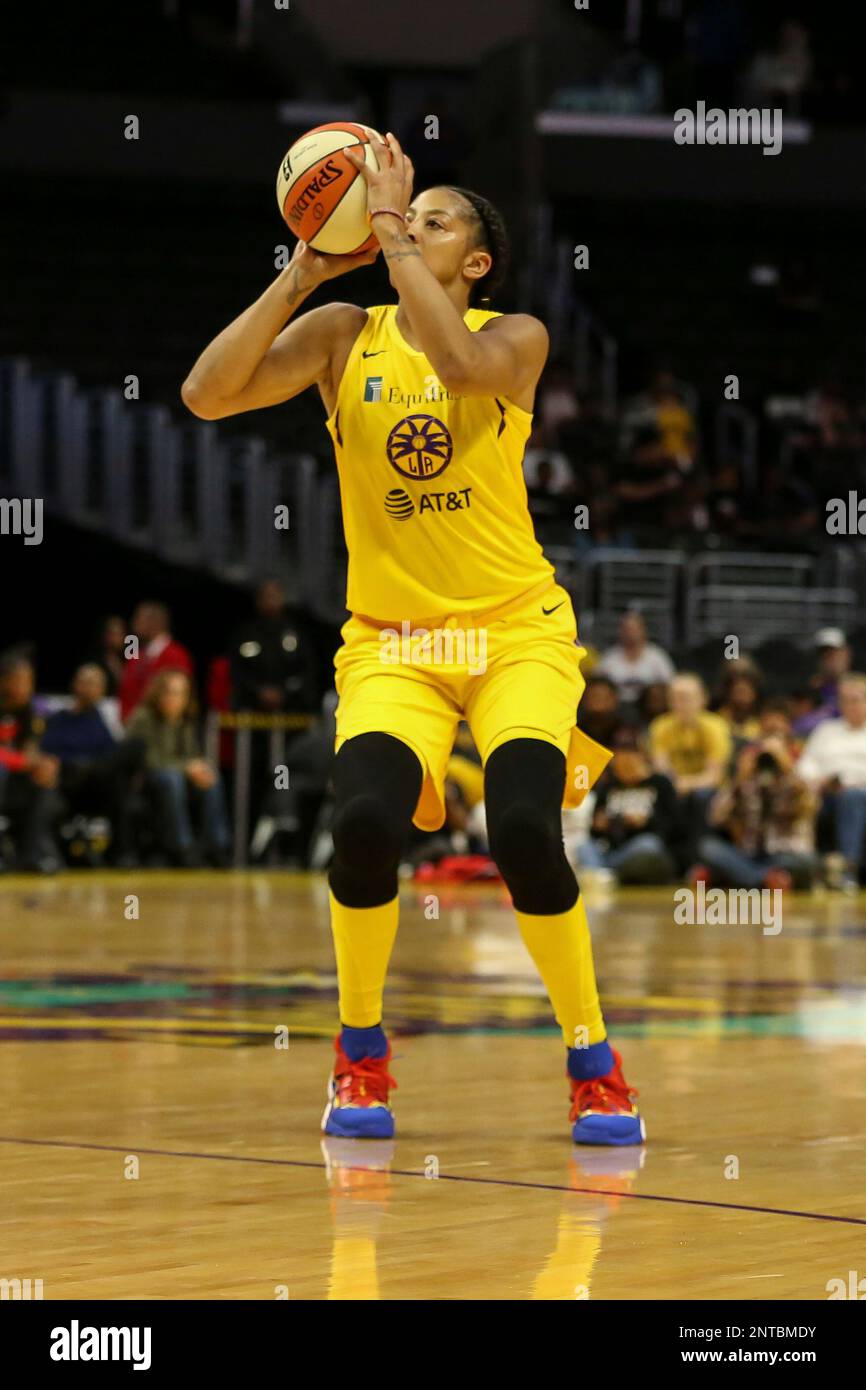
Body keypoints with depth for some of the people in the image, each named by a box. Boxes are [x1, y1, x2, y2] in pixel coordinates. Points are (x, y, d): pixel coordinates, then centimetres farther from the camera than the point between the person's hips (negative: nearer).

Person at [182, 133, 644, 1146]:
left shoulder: (515, 338, -2)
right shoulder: (343, 337, 4)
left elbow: (461, 366, -27)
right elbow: (207, 394, -9)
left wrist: (389, 231, -22)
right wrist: (302, 273, -12)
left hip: (516, 631, -2)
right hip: (388, 638, 2)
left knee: (524, 832, -24)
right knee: (364, 822, -24)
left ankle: (593, 1063, -2)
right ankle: (360, 1053, 1)